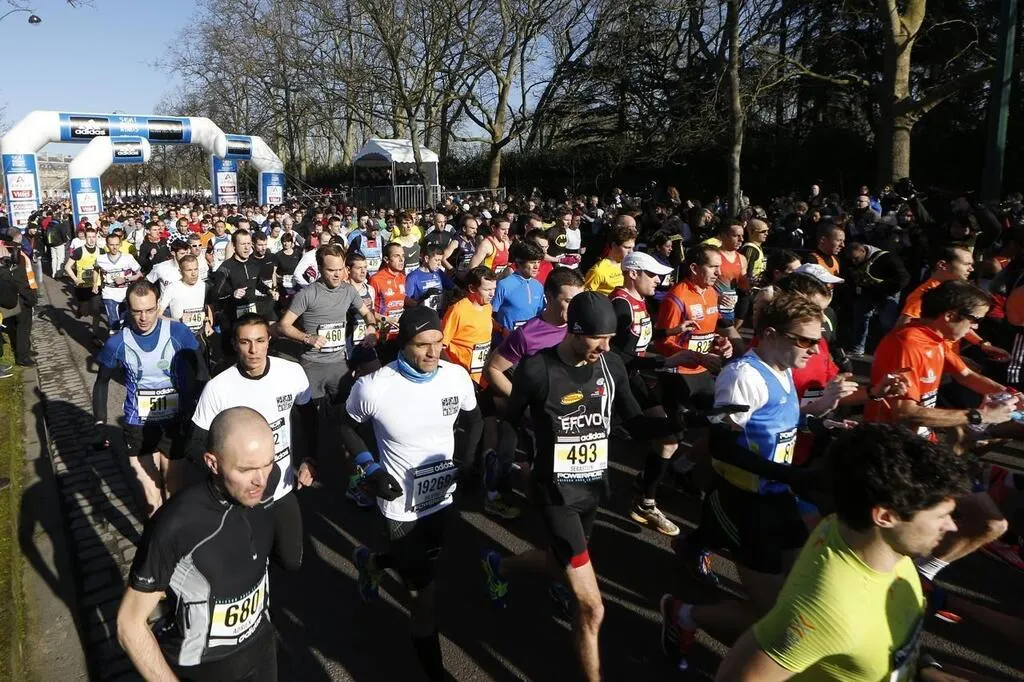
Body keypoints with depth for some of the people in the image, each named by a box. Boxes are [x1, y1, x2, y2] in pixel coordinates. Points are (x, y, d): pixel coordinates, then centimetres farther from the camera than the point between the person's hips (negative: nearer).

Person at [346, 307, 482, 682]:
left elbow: (473, 419, 6)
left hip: (445, 496, 4)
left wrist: (468, 461, -8)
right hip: (403, 506, -4)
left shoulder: (457, 377, -14)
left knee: (420, 564, 27)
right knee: (424, 594, 6)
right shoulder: (373, 388, -22)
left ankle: (371, 560, 59)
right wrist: (369, 467, -15)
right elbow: (347, 426, -2)